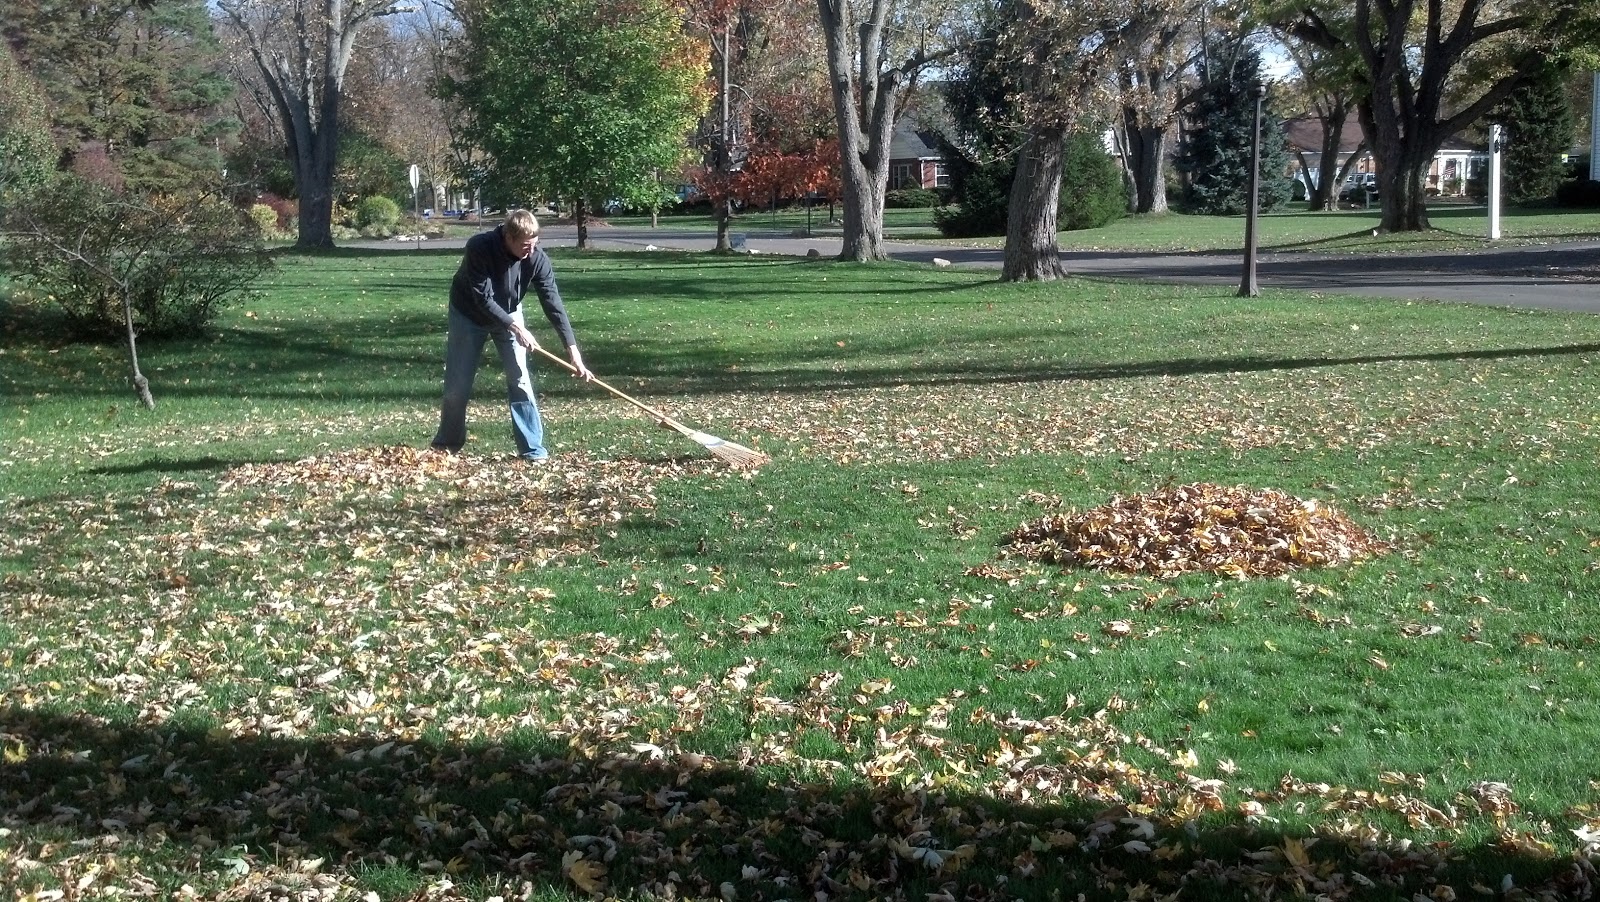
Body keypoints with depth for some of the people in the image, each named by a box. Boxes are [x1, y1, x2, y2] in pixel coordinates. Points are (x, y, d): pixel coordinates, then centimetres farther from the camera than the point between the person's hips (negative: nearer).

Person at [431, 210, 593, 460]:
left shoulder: (537, 258, -27)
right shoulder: (479, 248, -35)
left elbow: (553, 304, -25)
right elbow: (484, 299, -33)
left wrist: (572, 348, -31)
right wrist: (515, 327, -37)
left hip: (509, 314, 2)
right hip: (468, 314, -2)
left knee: (520, 379, -9)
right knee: (457, 384, 2)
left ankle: (533, 448, -3)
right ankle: (446, 445, 21)